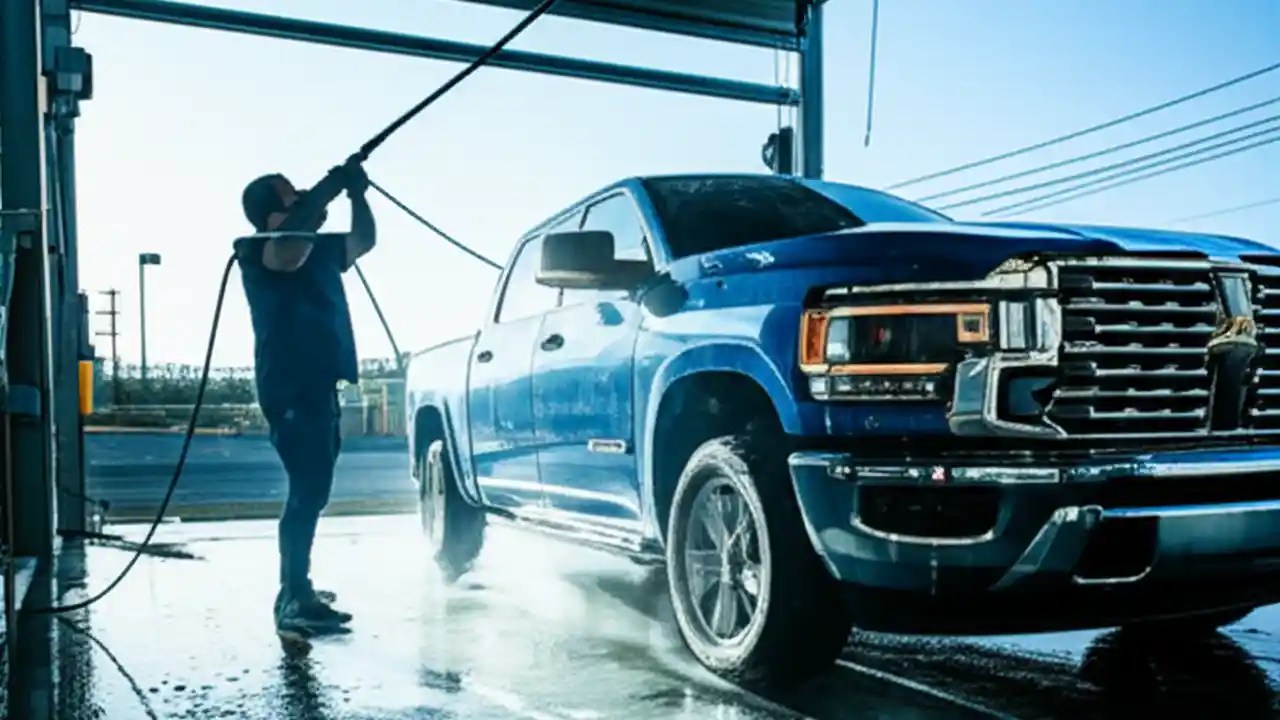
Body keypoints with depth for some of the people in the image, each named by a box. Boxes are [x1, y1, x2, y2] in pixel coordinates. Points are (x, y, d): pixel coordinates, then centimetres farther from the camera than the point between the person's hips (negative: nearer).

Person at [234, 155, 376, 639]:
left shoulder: (320, 249, 16)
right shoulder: (260, 253, -8)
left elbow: (363, 239, 29)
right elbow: (291, 243, -30)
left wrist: (356, 194, 12)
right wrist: (329, 188, -23)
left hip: (318, 386, 10)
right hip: (290, 389, -10)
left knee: (311, 491, 17)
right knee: (308, 492, -16)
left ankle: (295, 589, 29)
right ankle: (294, 602, -16)